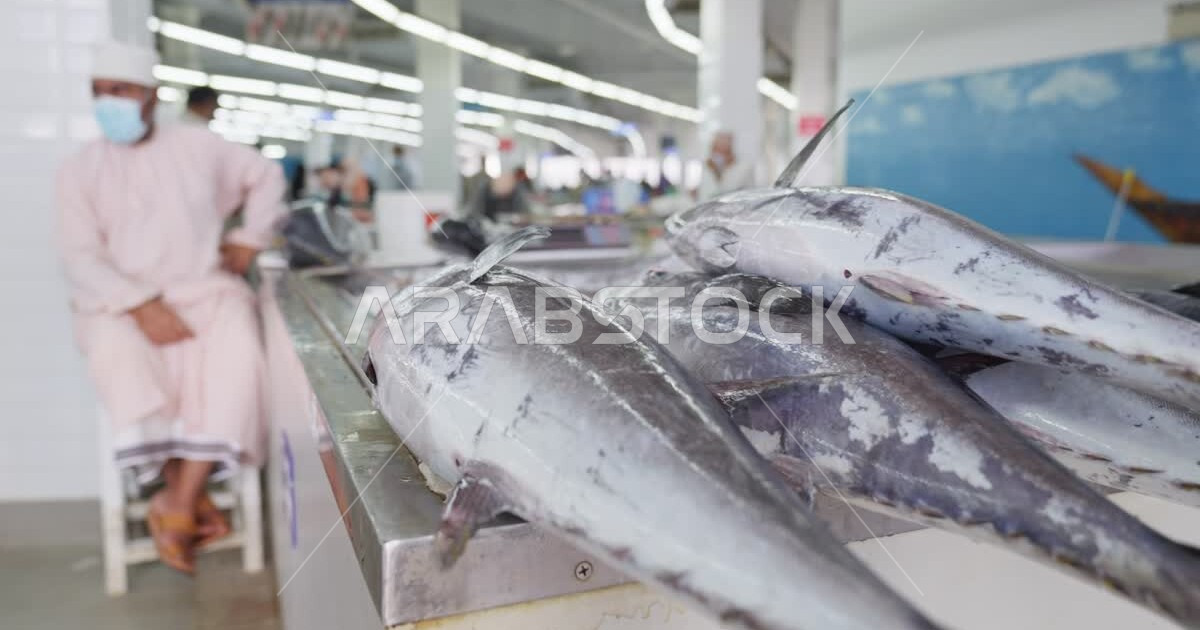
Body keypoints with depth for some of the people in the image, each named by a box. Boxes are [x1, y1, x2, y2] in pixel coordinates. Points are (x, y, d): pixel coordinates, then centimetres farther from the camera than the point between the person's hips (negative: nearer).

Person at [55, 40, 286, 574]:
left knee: (236, 358, -31)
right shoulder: (79, 169, 7)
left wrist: (250, 239, 10)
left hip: (204, 289, 0)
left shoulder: (198, 146, 9)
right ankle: (194, 501, -23)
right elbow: (80, 257, -3)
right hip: (119, 302, 0)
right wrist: (140, 307, -19)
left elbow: (266, 175, 22)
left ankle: (177, 505, -26)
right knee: (119, 357, -34)